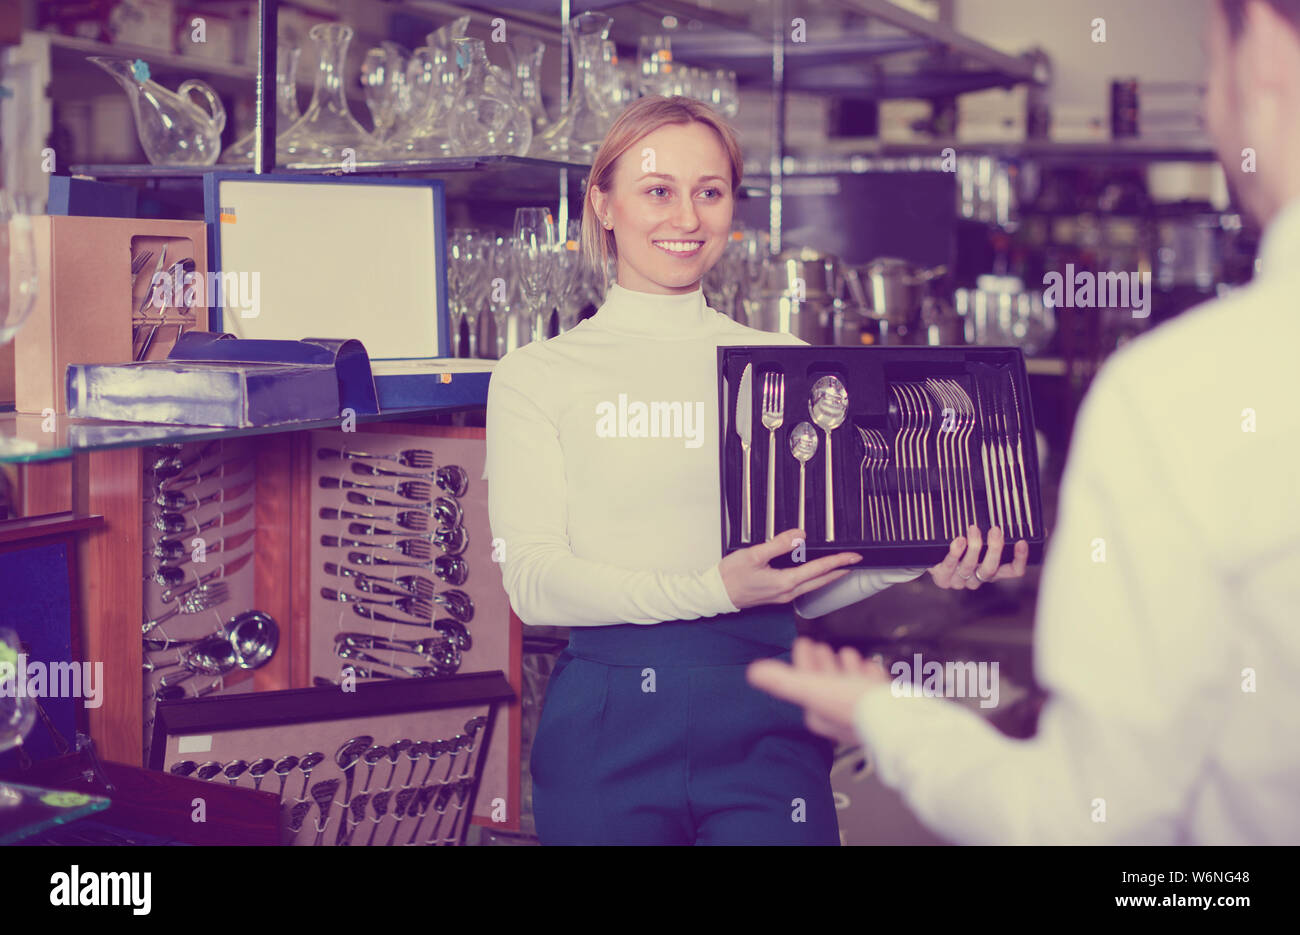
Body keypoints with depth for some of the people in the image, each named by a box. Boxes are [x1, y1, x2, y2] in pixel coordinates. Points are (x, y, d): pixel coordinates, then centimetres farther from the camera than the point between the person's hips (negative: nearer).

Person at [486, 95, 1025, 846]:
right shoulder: (538, 376, 4)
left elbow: (803, 583, 10)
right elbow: (533, 580, -8)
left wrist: (921, 561, -9)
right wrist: (714, 591, -21)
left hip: (762, 723, 2)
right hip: (610, 720, -1)